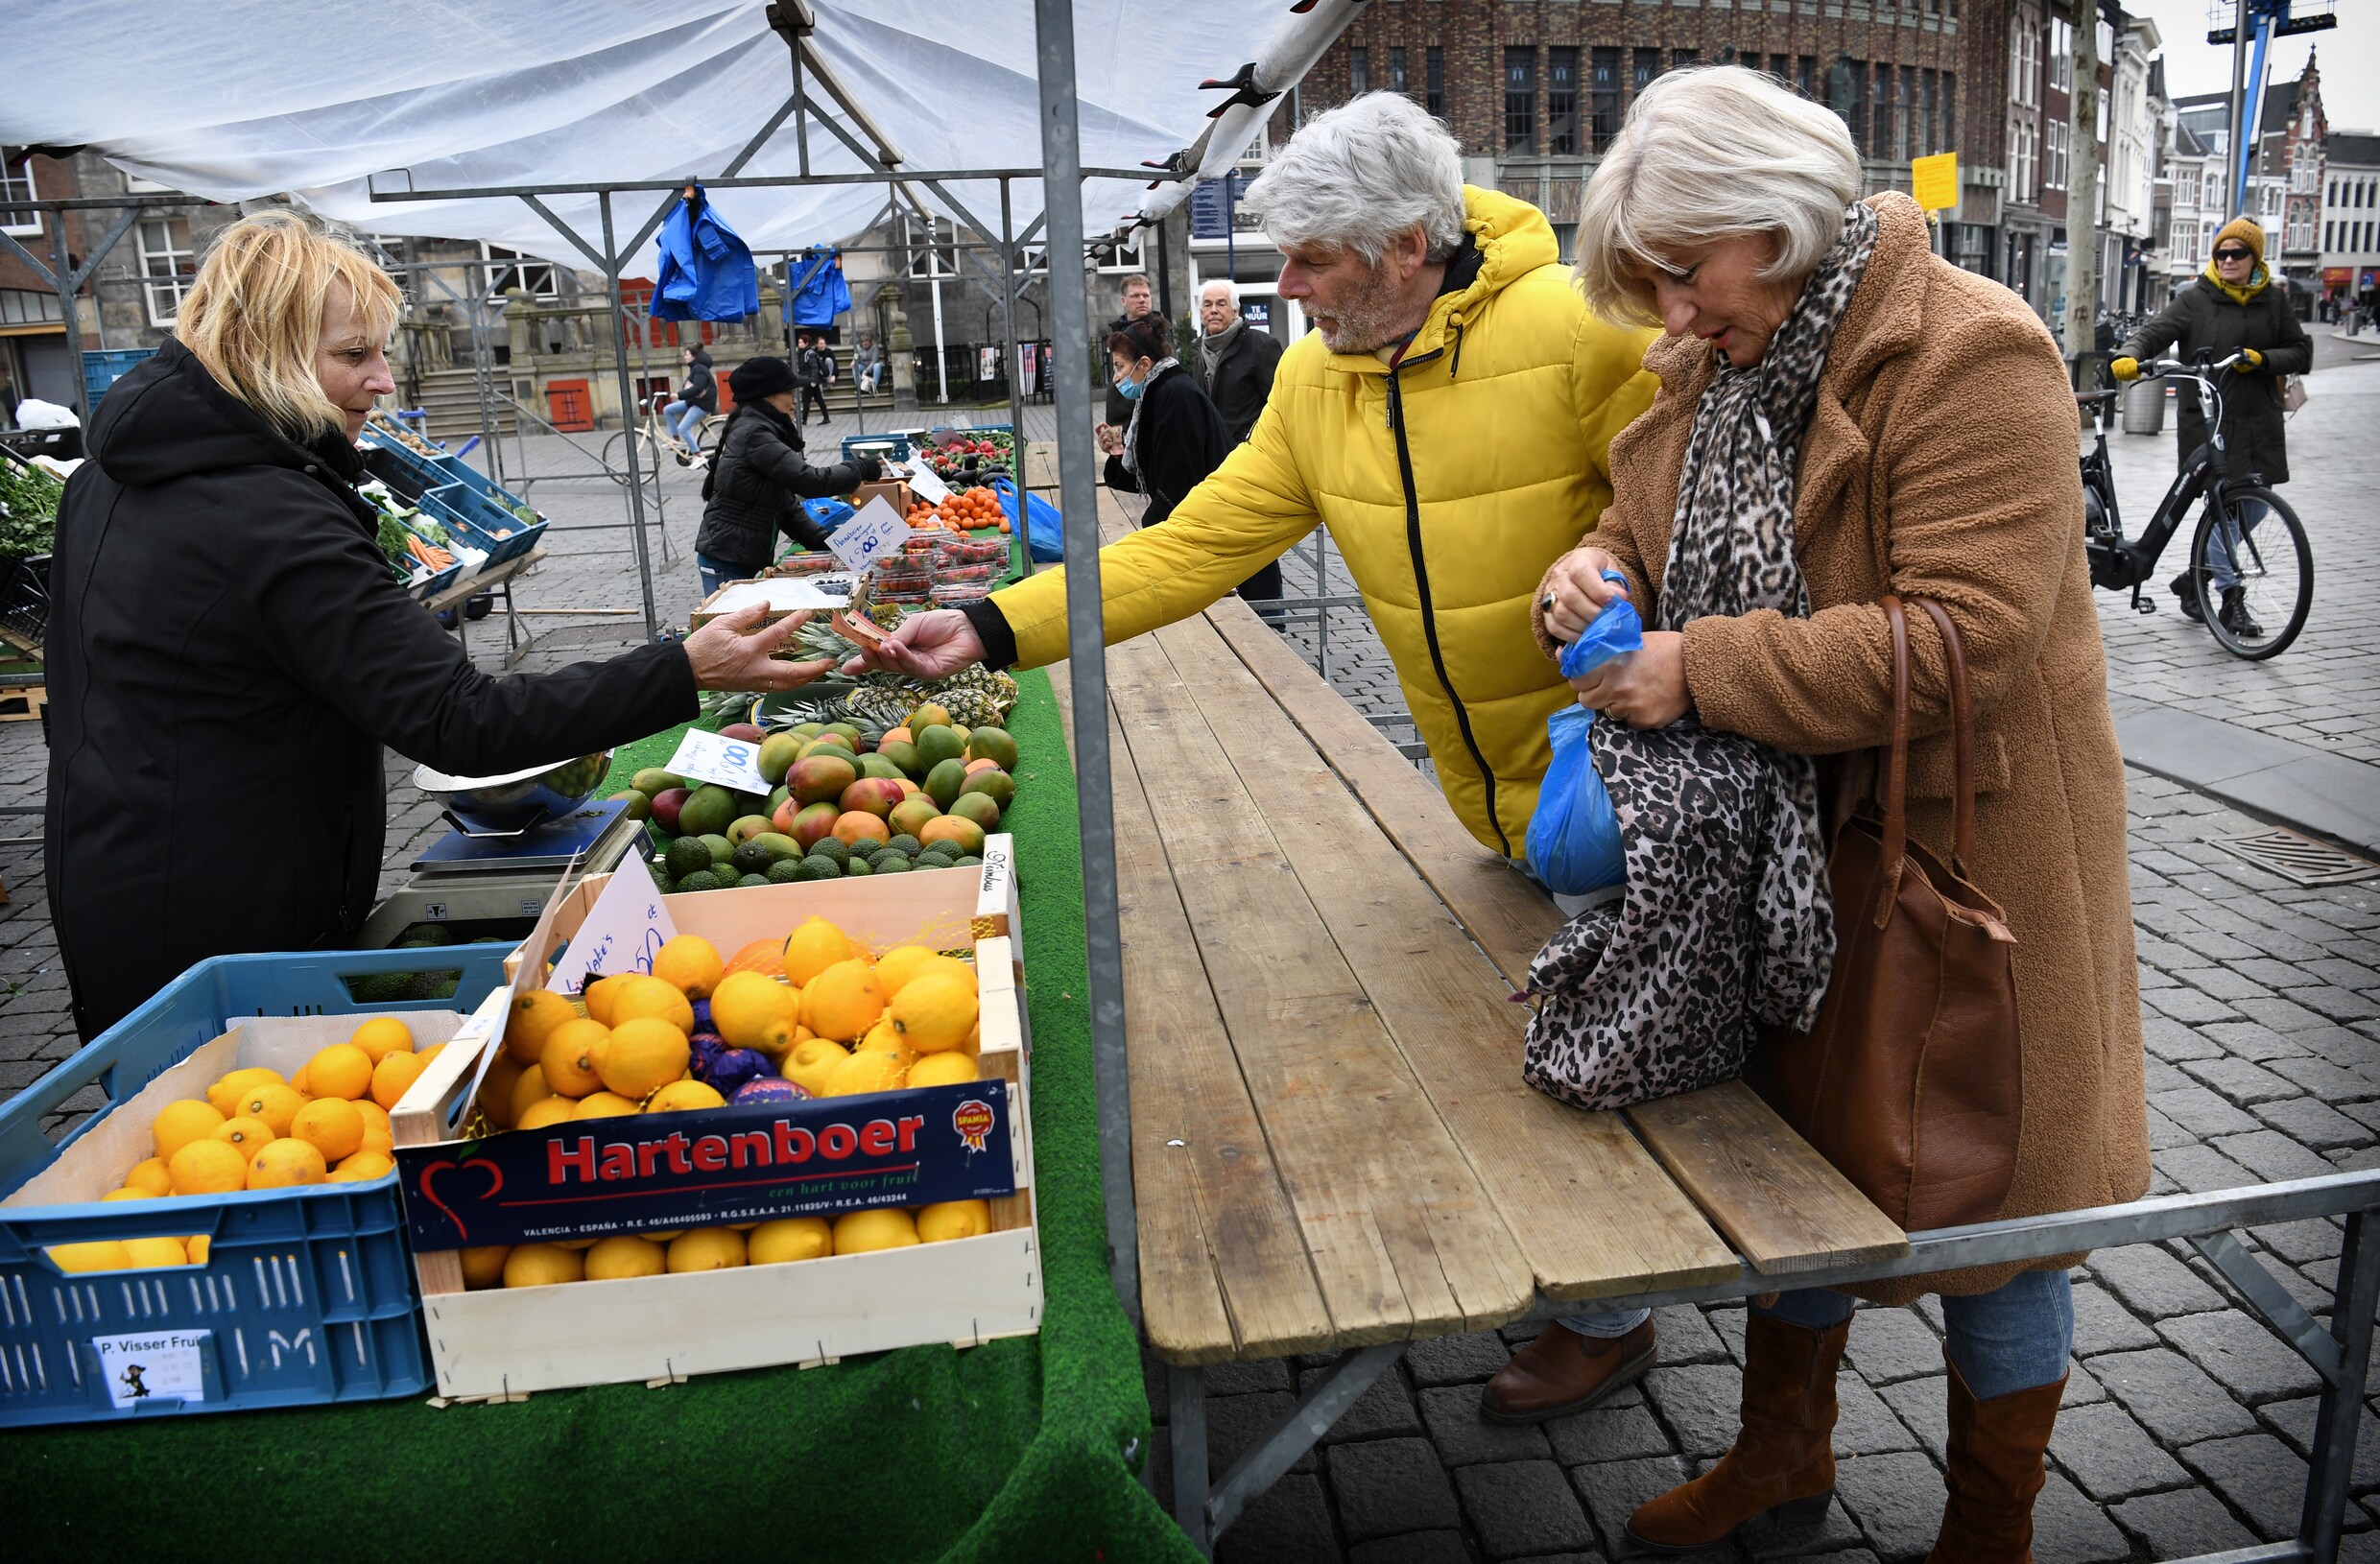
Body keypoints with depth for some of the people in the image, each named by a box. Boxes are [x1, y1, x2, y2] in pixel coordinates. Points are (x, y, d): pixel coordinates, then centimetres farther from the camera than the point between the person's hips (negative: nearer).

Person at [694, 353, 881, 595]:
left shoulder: (764, 430, 14)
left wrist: (822, 540, 4)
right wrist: (862, 469, -13)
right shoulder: (753, 434, -16)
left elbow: (787, 503, 14)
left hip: (748, 559, 9)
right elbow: (808, 480, -24)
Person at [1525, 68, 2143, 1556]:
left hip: (1953, 845, -7)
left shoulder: (1973, 358, -20)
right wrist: (1602, 571, -8)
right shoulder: (1717, 362, 5)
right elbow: (1657, 527, 16)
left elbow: (1964, 638, -28)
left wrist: (1701, 673, -27)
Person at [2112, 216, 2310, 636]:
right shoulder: (2196, 299, 1)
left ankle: (2196, 576, 27)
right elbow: (2154, 332, -10)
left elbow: (2301, 353, 10)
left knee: (2253, 507, 9)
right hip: (2207, 419, -4)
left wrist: (2263, 359, -9)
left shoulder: (2273, 300, 10)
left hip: (2259, 421, 4)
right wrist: (2130, 356, -32)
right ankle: (2231, 599, -1)